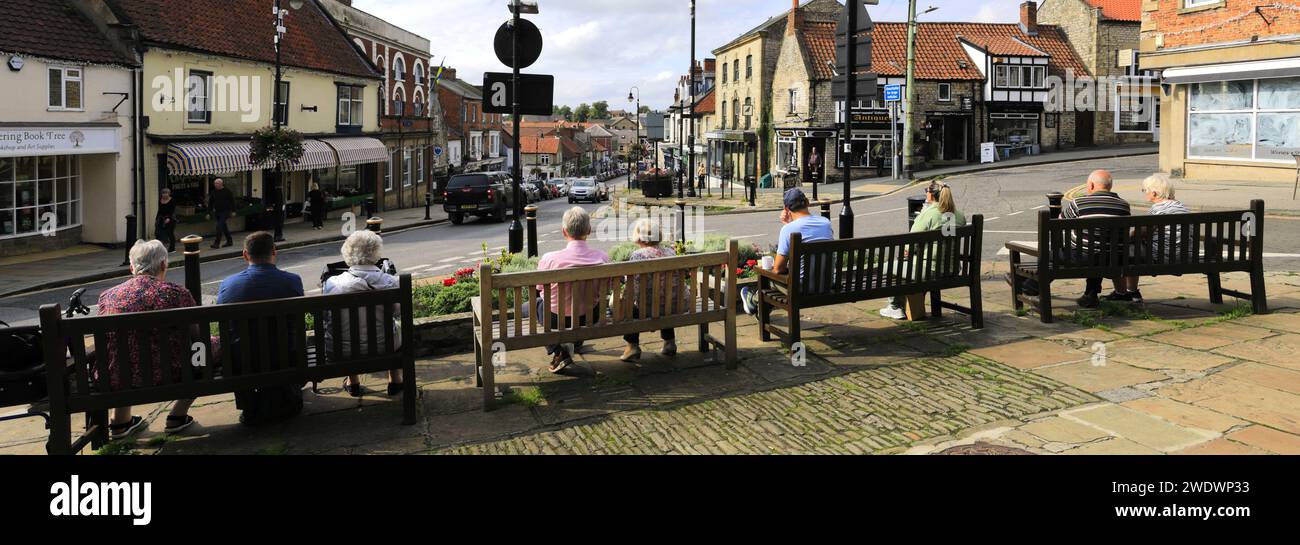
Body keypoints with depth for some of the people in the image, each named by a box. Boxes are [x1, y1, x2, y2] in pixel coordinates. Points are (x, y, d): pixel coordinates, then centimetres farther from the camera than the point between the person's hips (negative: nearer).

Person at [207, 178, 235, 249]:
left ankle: (217, 243, -15)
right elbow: (210, 203, 12)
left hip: (225, 212, -6)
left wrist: (233, 211, -6)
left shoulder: (227, 191, -5)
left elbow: (232, 201, -2)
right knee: (224, 227, 13)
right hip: (217, 212, 6)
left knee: (219, 227, -15)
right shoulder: (213, 192, 8)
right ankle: (229, 241, 25)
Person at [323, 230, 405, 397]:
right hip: (383, 348, 0)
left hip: (343, 352, 0)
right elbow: (401, 314, -1)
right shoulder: (391, 283, -17)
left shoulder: (332, 284, -18)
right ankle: (395, 380, 43)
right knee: (398, 329, 33)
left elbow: (324, 316, -2)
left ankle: (353, 382, 46)